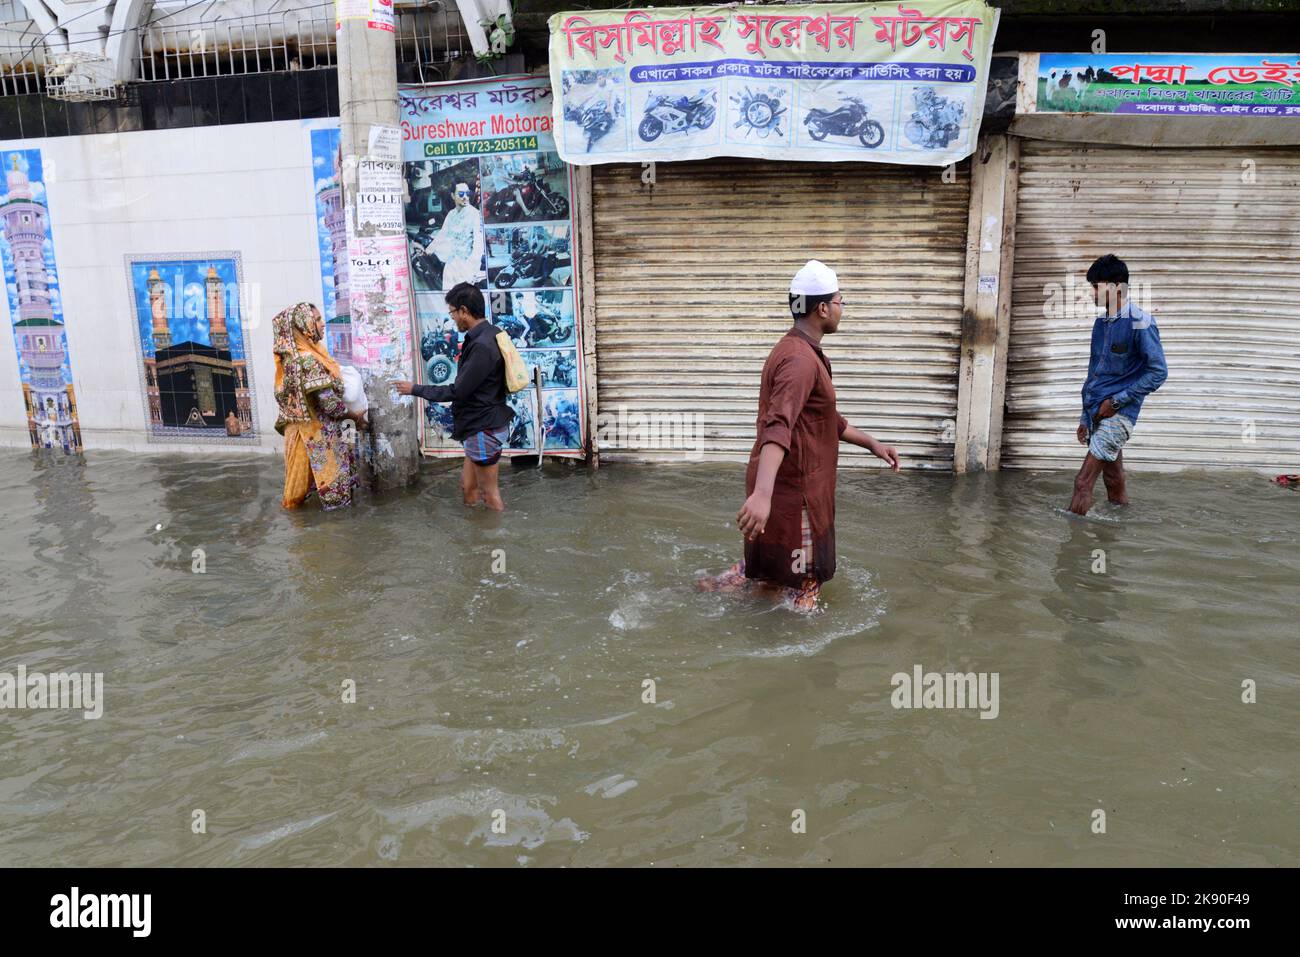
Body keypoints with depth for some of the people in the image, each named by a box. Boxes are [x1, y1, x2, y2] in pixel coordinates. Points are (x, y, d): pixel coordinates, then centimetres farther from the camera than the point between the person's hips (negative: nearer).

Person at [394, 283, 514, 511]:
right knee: (468, 486, 16)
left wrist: (415, 389, -8)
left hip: (484, 429, -10)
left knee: (489, 493, 3)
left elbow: (457, 391, -20)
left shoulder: (482, 346, -24)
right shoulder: (489, 335, 6)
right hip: (481, 425, 10)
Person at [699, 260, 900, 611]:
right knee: (802, 583, 6)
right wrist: (762, 493, -49)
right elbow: (778, 427, -37)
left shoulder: (799, 351, 14)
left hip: (792, 486, 10)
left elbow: (826, 418, 27)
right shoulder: (801, 359, -22)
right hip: (791, 491, -10)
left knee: (770, 569, 23)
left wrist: (871, 443, 28)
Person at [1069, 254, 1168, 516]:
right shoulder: (1101, 323, 14)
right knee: (1111, 474, 13)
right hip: (1097, 411, 7)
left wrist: (1117, 401, -13)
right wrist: (1085, 418, 20)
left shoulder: (1140, 324, -10)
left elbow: (1158, 372, -12)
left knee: (1084, 481, -15)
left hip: (1119, 413, -7)